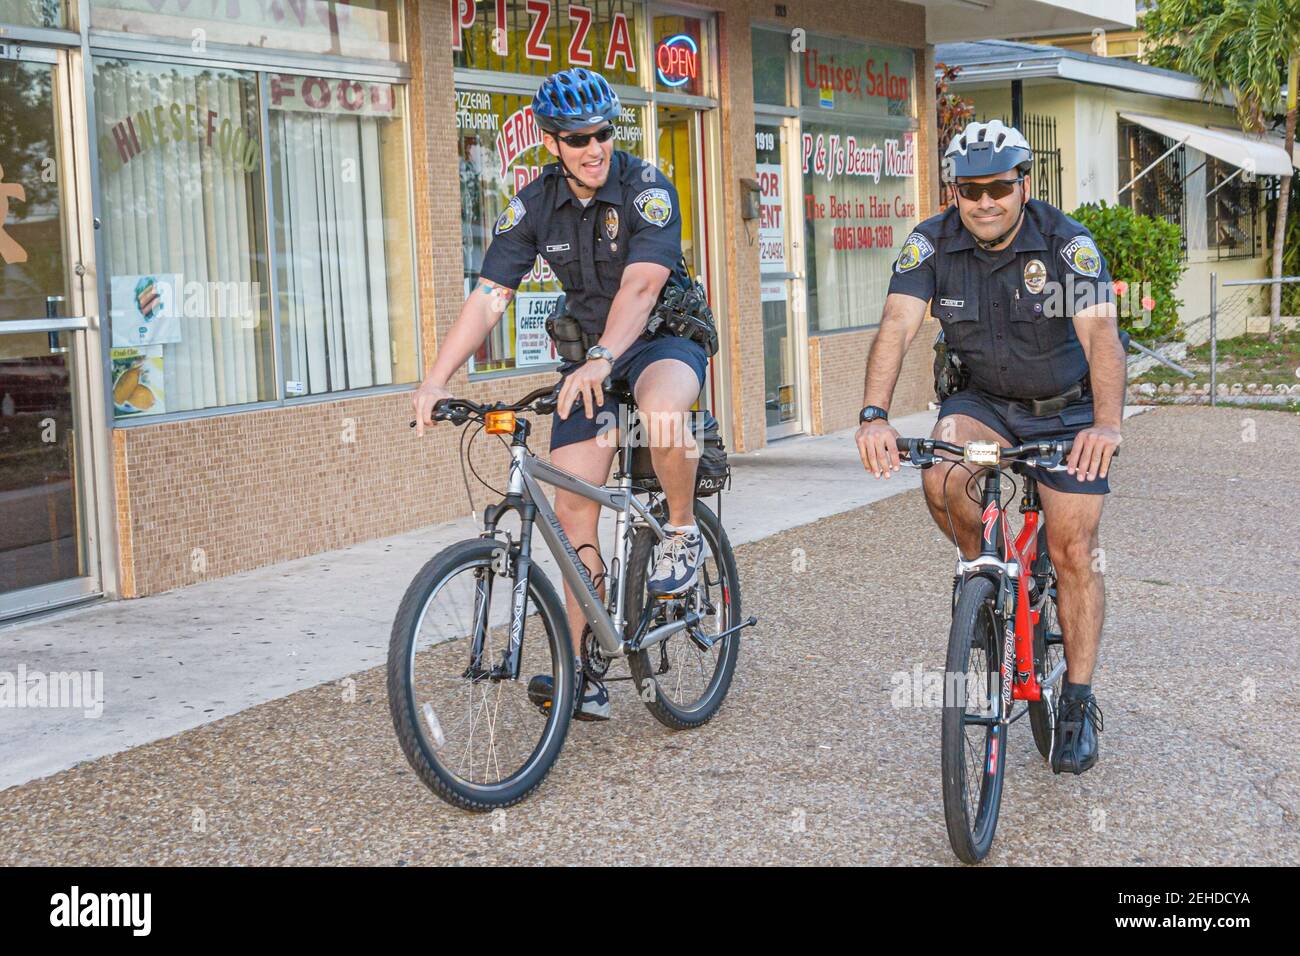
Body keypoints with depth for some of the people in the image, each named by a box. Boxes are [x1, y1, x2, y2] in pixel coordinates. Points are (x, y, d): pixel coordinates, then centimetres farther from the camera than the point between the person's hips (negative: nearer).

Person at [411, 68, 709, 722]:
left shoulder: (646, 188, -17)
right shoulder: (534, 206, -5)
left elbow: (640, 286, -31)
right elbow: (488, 297, -10)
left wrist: (601, 361, -46)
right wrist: (437, 379, -22)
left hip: (663, 339, -4)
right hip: (587, 355, 4)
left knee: (661, 412, -40)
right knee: (572, 508, -5)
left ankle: (683, 534, -11)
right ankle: (579, 670, 3)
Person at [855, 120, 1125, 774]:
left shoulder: (1067, 244, -22)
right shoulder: (932, 245, -15)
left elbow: (1100, 334, -34)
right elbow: (897, 327, -27)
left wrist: (1106, 423, -52)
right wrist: (874, 415, -44)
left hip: (1067, 408, -2)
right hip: (984, 400, 2)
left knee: (1073, 551, -5)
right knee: (941, 480, -29)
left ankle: (1078, 703, 10)